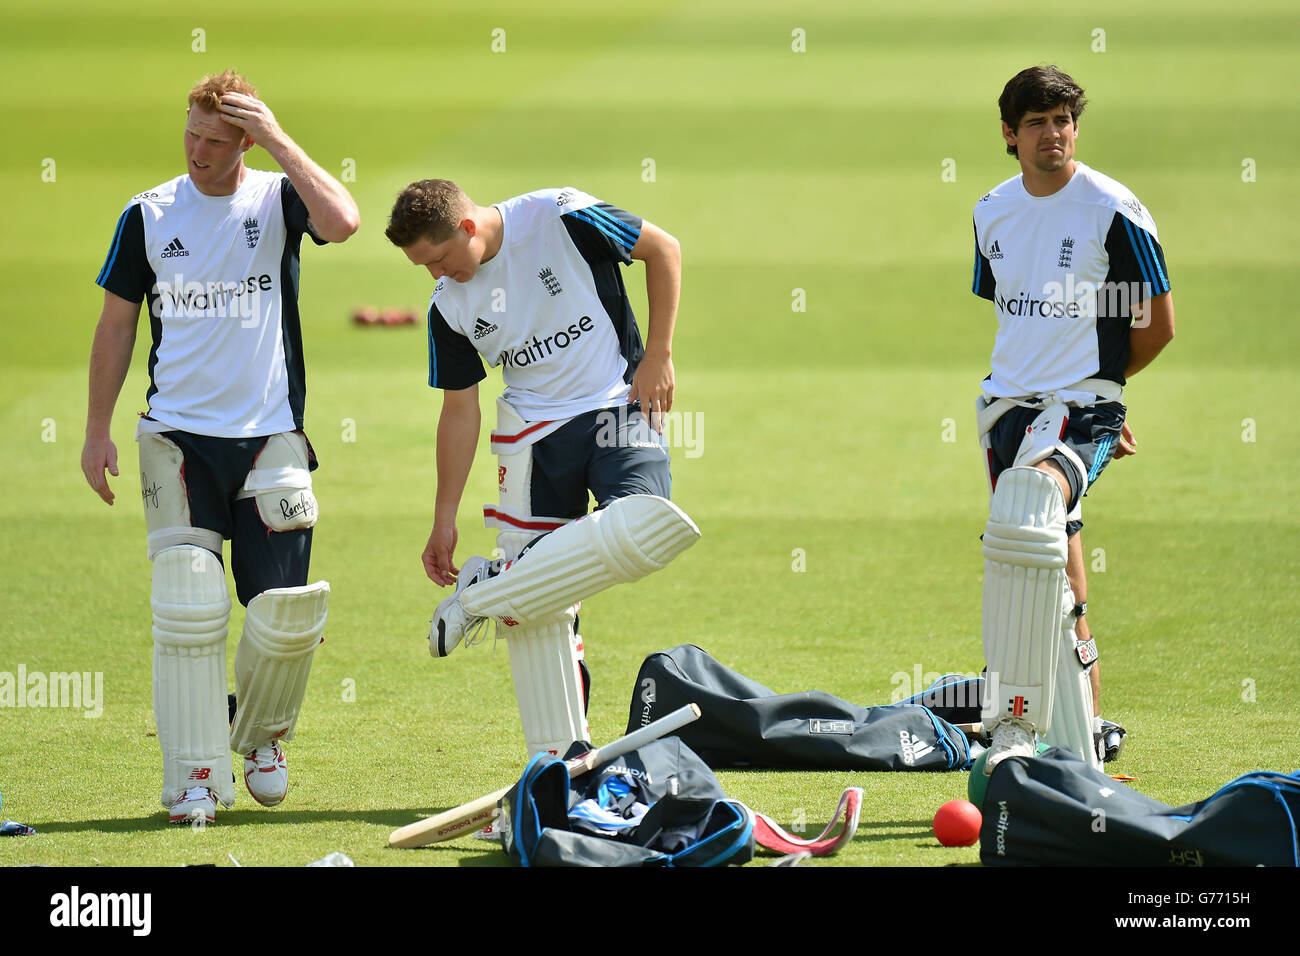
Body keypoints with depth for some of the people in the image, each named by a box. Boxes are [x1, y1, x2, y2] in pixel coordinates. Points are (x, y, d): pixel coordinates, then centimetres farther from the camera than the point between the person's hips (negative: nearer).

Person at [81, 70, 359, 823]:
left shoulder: (278, 199, 1)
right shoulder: (149, 216, 4)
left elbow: (342, 222, -22)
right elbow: (118, 324, 11)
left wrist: (278, 139, -17)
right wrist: (98, 432, 7)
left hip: (271, 438, 0)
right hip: (178, 438, 0)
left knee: (285, 614, -1)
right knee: (188, 610, -7)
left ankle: (261, 734, 26)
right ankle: (196, 775, -1)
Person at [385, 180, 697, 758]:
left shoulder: (559, 218, -13)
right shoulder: (449, 305, 1)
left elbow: (663, 249, -3)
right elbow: (459, 412, 9)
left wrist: (658, 354, -7)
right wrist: (444, 521, 8)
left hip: (619, 401, -3)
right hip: (532, 426, 4)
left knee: (641, 529, -32)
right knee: (538, 607, -6)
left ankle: (483, 595, -18)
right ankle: (560, 759, 2)